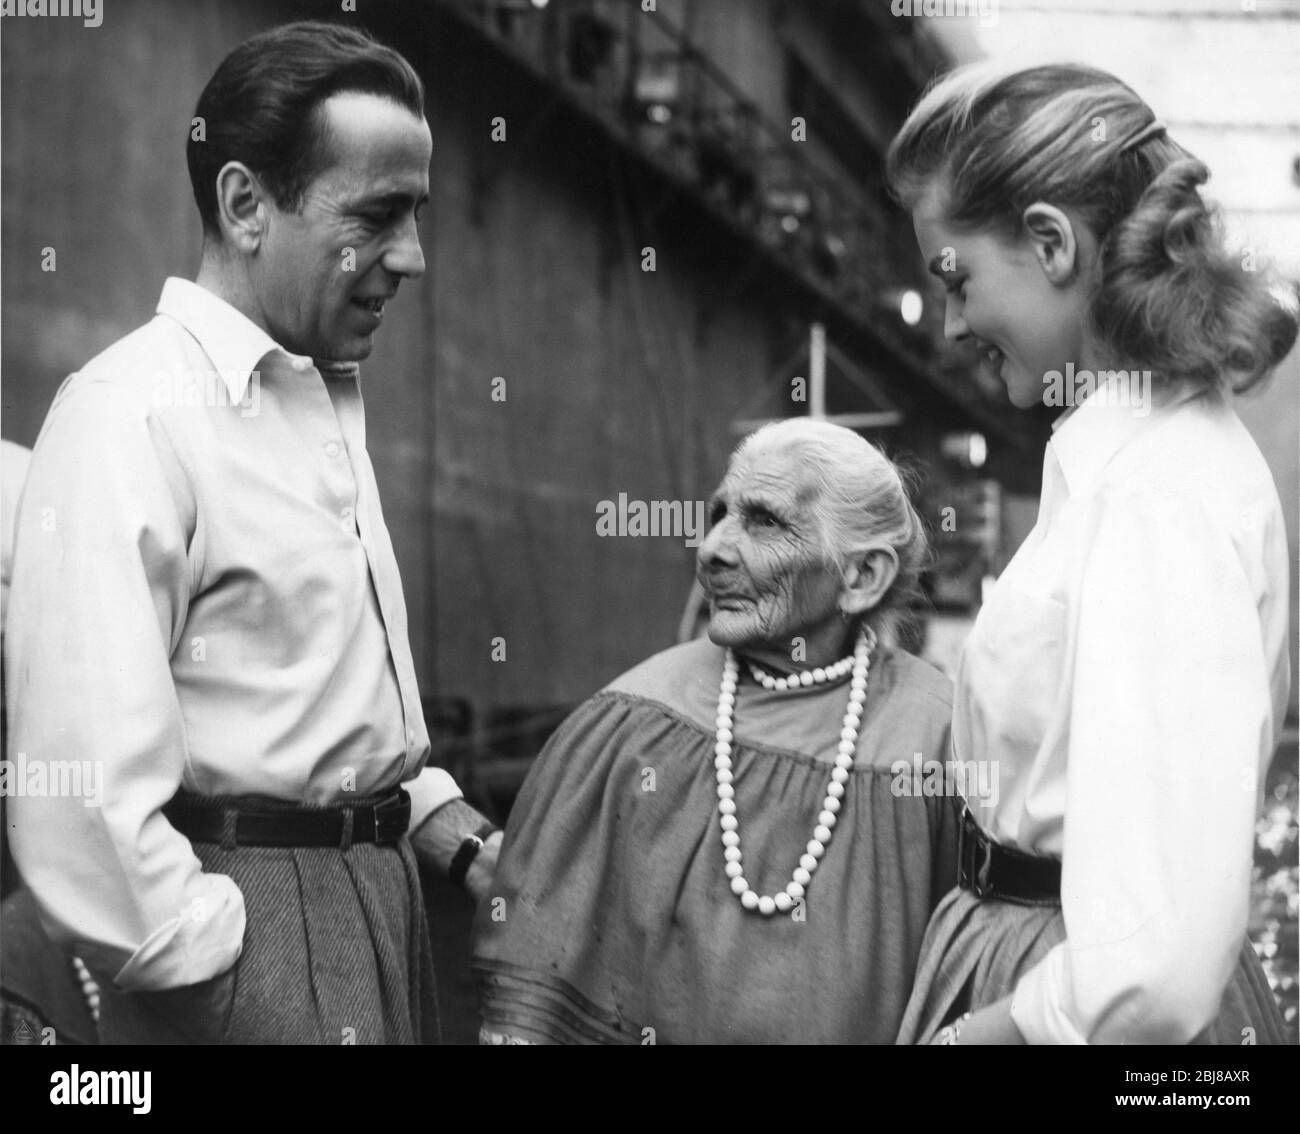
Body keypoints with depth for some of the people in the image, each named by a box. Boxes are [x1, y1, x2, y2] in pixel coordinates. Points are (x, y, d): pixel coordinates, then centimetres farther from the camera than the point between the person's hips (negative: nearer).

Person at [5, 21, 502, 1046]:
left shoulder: (327, 402, 13)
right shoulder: (132, 414, -16)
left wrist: (451, 829, 10)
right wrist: (234, 983, -18)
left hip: (379, 888, 9)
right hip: (253, 927, -9)